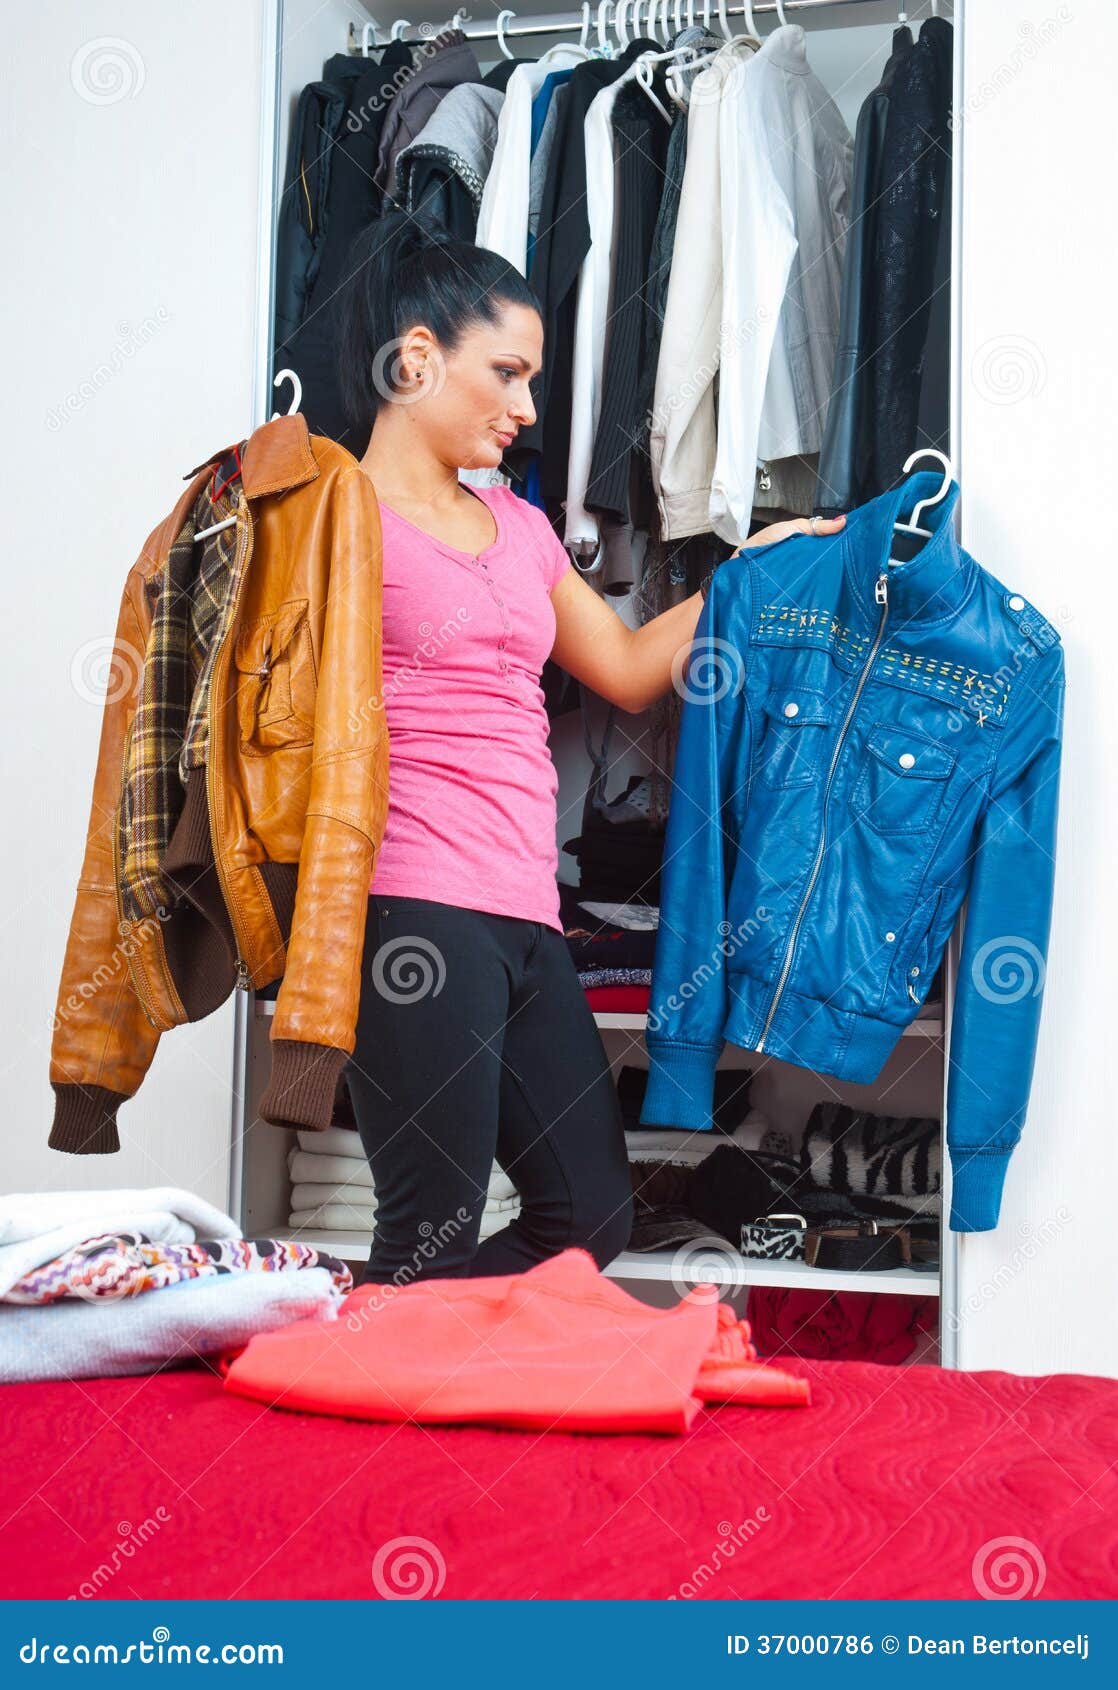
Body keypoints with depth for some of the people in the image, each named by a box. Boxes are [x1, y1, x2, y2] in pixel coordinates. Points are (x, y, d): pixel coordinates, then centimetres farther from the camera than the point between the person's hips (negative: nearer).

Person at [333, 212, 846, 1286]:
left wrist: (755, 564, 26)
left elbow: (628, 668, 30)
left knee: (592, 1219, 9)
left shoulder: (518, 526, 21)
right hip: (413, 910, -8)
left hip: (524, 917, 8)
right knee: (433, 1247, -8)